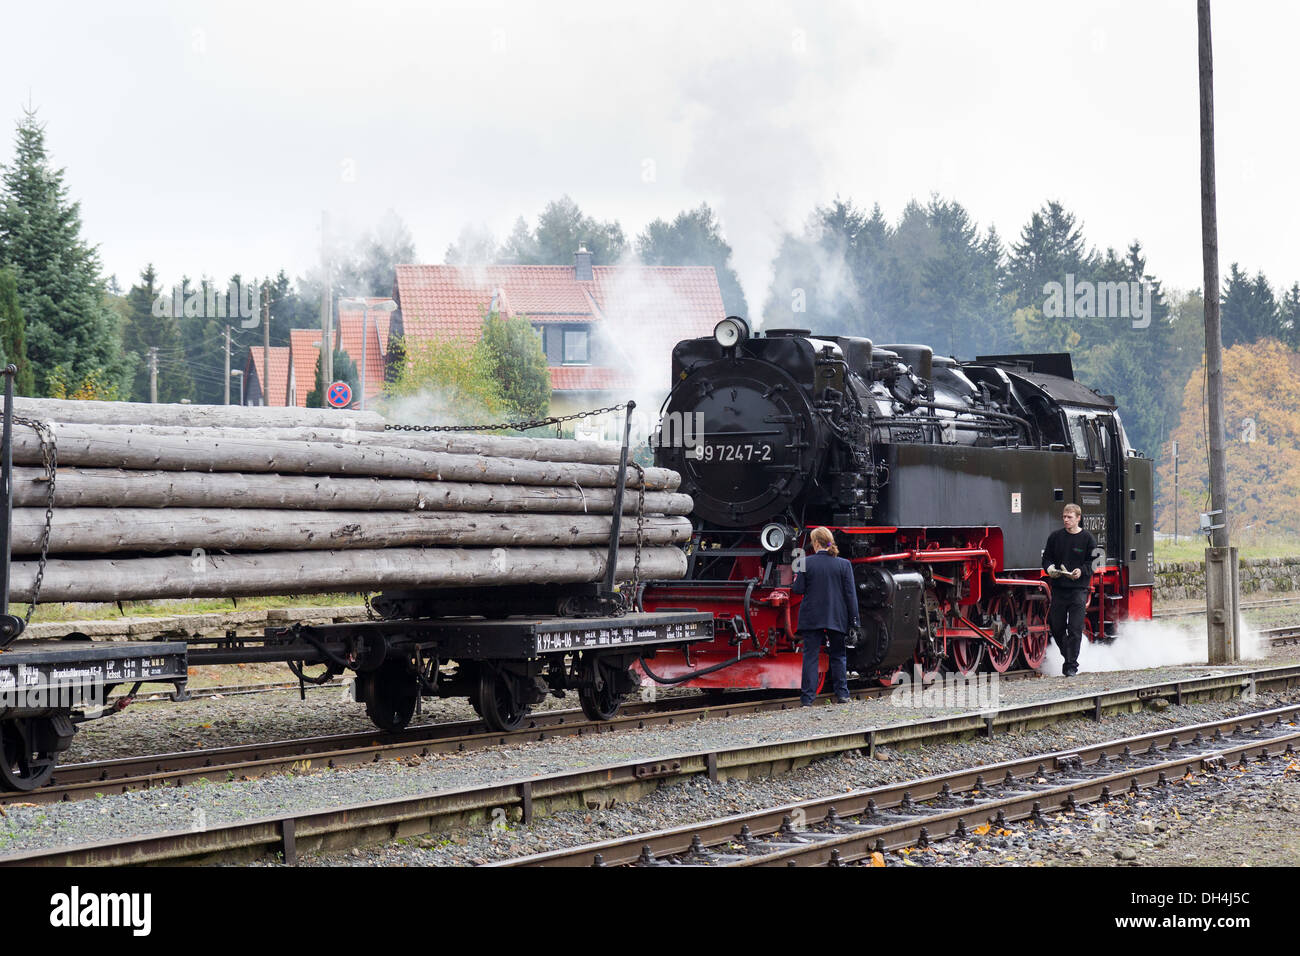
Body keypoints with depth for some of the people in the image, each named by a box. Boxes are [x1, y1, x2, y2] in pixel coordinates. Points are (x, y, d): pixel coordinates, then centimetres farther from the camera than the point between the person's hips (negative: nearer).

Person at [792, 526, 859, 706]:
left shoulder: (806, 563, -6)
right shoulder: (844, 564, -2)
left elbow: (798, 589, -5)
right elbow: (850, 593, -2)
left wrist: (796, 580, 18)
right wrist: (853, 619, 1)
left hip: (812, 618, -1)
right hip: (837, 617, 1)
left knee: (810, 656, 2)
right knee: (838, 656, 12)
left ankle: (807, 698, -1)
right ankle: (842, 694, 11)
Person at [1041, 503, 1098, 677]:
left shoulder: (1087, 538, 0)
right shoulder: (1055, 536, 8)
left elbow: (1094, 563, 1)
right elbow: (1046, 558, 14)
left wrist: (1081, 571, -16)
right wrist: (1050, 568, -7)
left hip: (1079, 589, -3)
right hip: (1058, 589, 3)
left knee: (1075, 629, -7)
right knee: (1056, 627, 7)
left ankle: (1072, 665, -1)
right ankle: (1067, 655, 28)